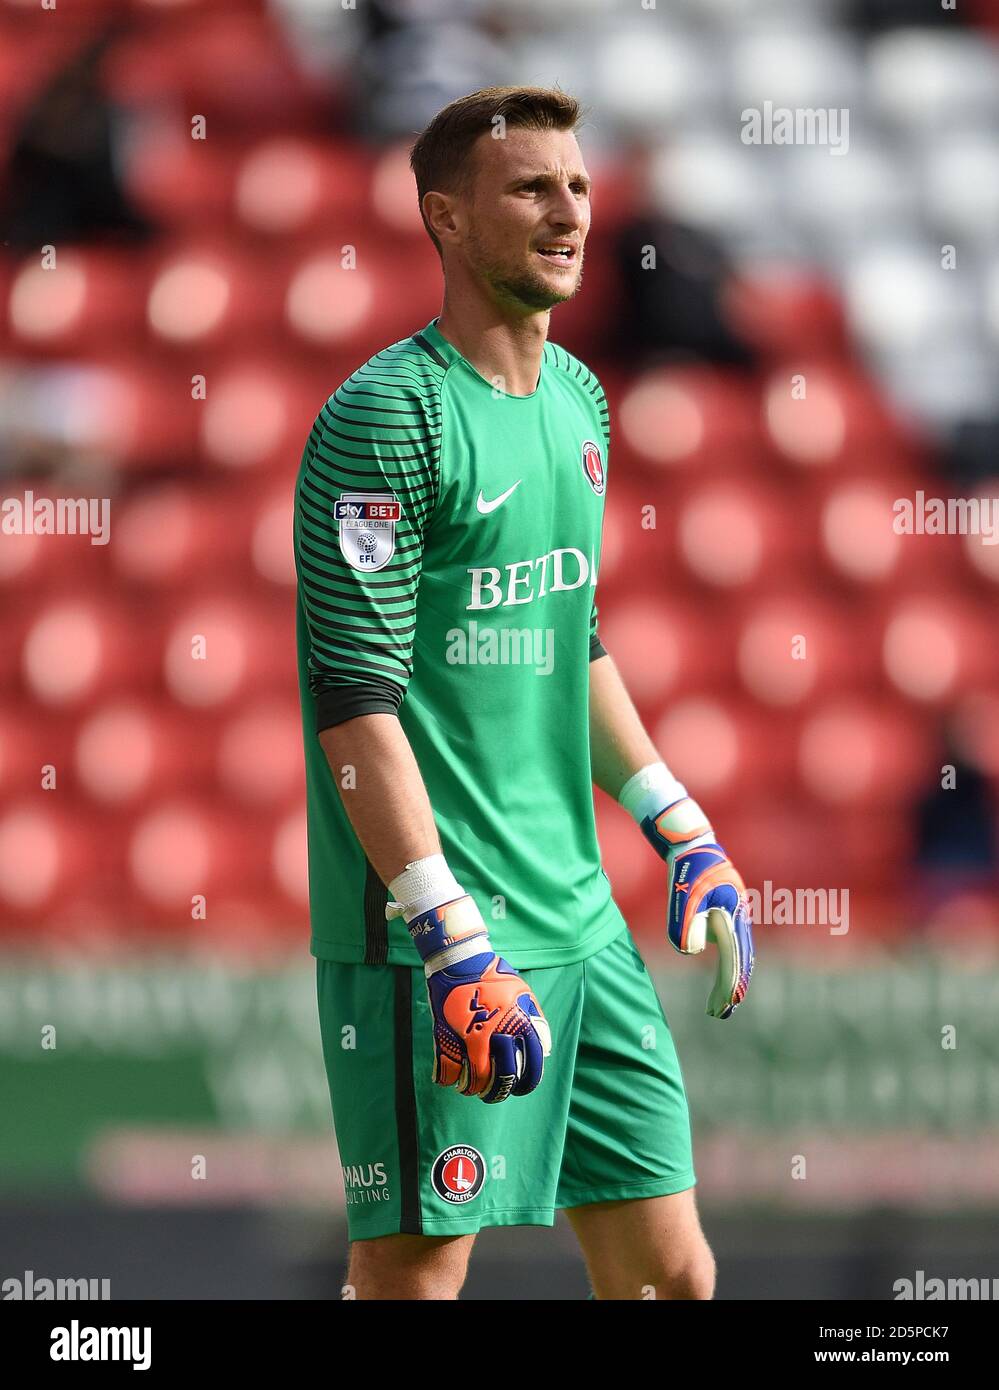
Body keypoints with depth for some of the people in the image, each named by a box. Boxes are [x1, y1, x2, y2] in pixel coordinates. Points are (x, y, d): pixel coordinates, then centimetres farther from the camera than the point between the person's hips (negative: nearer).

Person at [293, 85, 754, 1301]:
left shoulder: (576, 399, 14)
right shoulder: (385, 417, -12)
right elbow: (355, 699, -16)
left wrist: (683, 834, 22)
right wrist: (454, 940, -22)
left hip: (578, 918, 8)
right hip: (429, 932, -8)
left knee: (669, 1269, 7)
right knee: (417, 1267, -6)